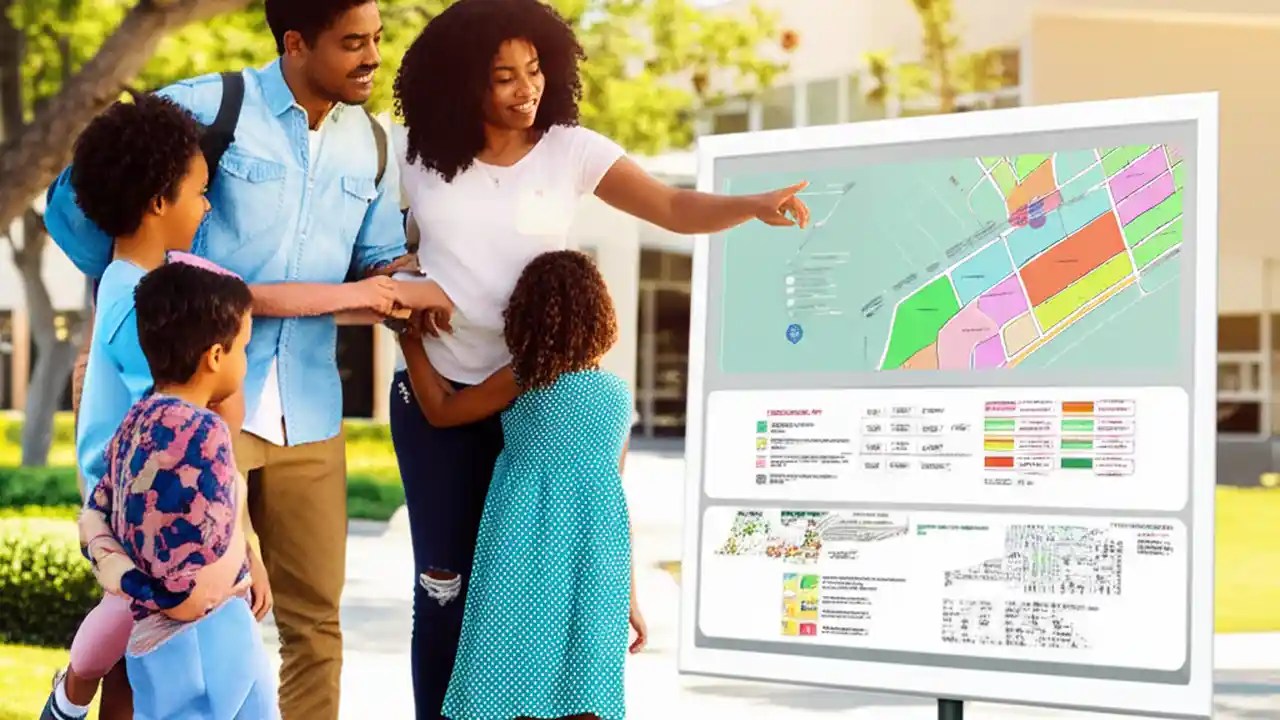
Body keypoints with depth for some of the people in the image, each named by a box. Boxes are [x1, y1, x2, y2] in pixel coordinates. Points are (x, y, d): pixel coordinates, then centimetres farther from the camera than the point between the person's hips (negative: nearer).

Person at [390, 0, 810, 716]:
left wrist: (755, 205, -33)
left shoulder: (571, 151, -7)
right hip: (437, 392, 1)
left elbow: (674, 208, -16)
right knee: (444, 583, 3)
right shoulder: (421, 153, -3)